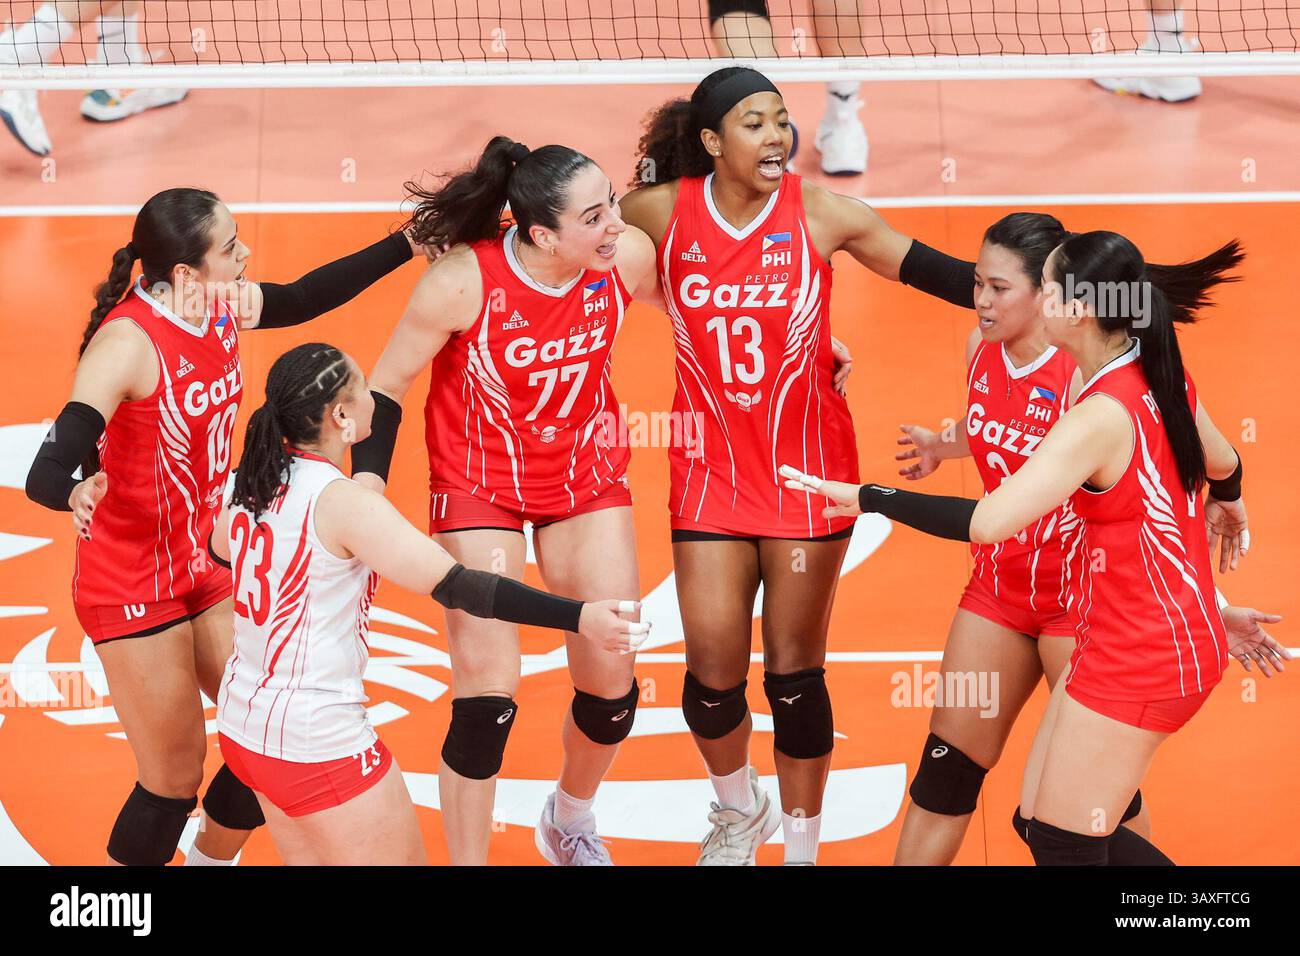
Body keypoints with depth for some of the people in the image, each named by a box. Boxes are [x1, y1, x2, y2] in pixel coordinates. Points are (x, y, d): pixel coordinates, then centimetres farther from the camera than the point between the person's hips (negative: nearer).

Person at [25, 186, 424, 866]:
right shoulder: (128, 342, -26)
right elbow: (46, 473, -34)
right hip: (133, 588, -7)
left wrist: (406, 244, 18)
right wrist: (74, 493, -57)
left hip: (206, 567, 8)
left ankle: (212, 859, 32)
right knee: (175, 781, 0)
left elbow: (303, 298, 17)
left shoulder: (226, 307, -5)